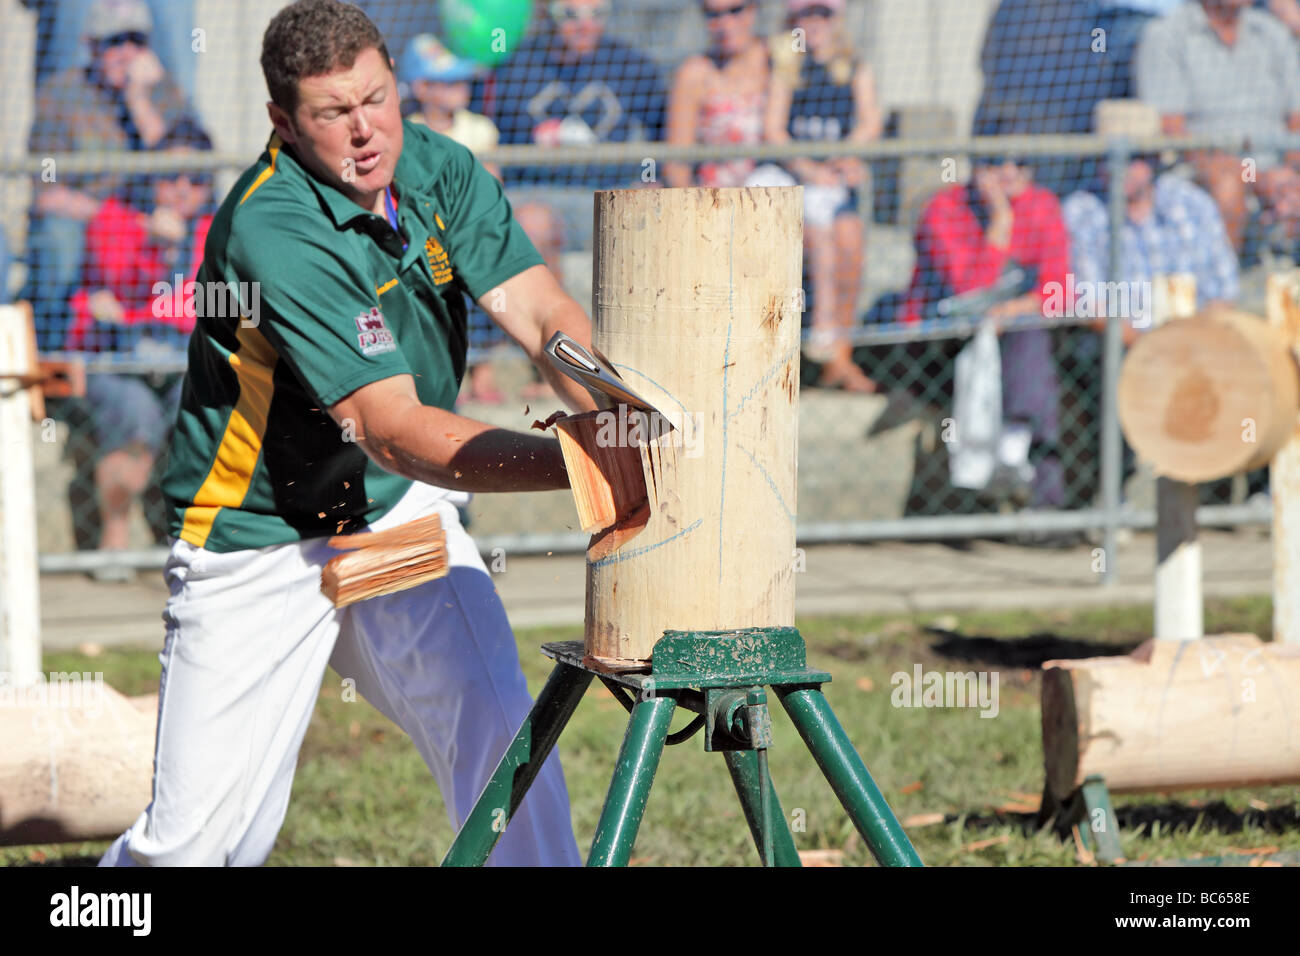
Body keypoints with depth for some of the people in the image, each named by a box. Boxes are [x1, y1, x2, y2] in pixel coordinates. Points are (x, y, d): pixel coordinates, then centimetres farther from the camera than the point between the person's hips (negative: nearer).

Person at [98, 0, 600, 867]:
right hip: (259, 541, -5)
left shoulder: (438, 170, -3)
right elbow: (393, 430, -30)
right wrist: (576, 465, -41)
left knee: (498, 728, -20)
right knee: (199, 843, -5)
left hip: (404, 514, 5)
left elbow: (543, 316, -12)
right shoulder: (276, 233, -25)